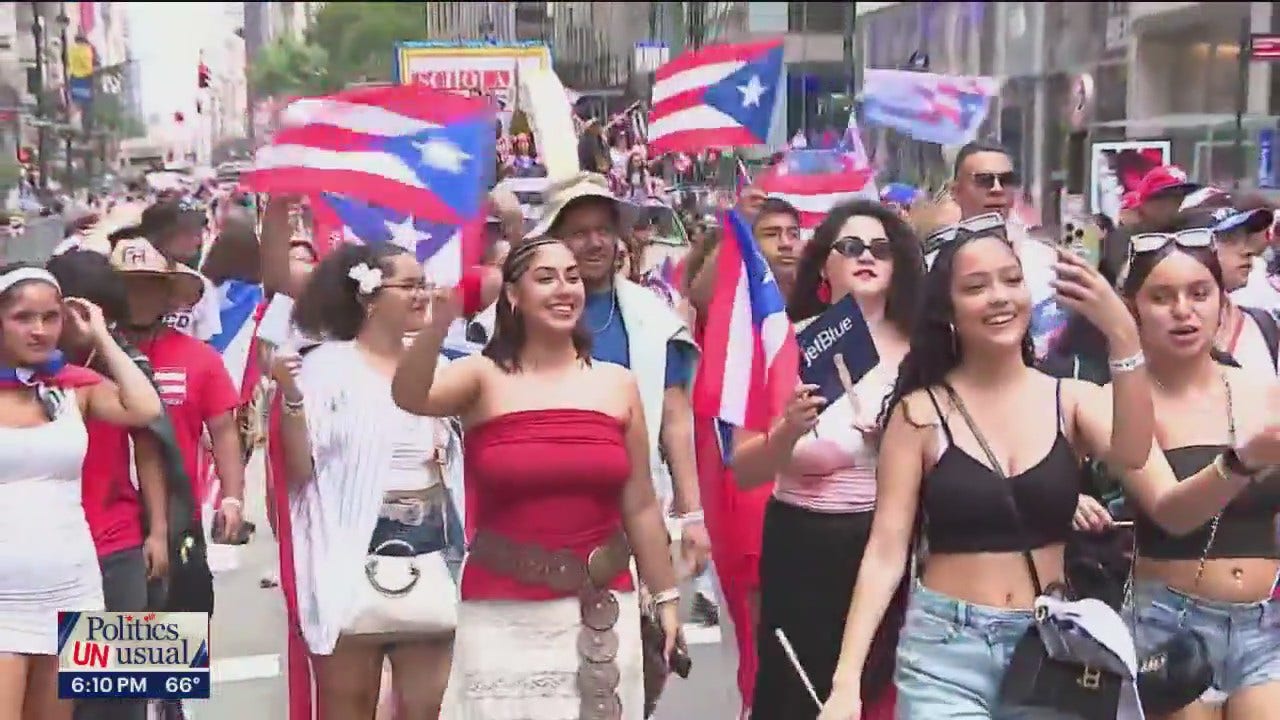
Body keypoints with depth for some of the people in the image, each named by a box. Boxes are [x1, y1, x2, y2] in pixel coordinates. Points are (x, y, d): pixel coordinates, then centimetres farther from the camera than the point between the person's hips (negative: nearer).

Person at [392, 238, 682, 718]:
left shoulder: (617, 385, 4)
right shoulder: (483, 378, -2)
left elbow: (640, 506, 9)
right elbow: (408, 397, -24)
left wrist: (665, 596, 11)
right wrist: (440, 320, -39)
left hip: (601, 609, 2)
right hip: (503, 613, -2)